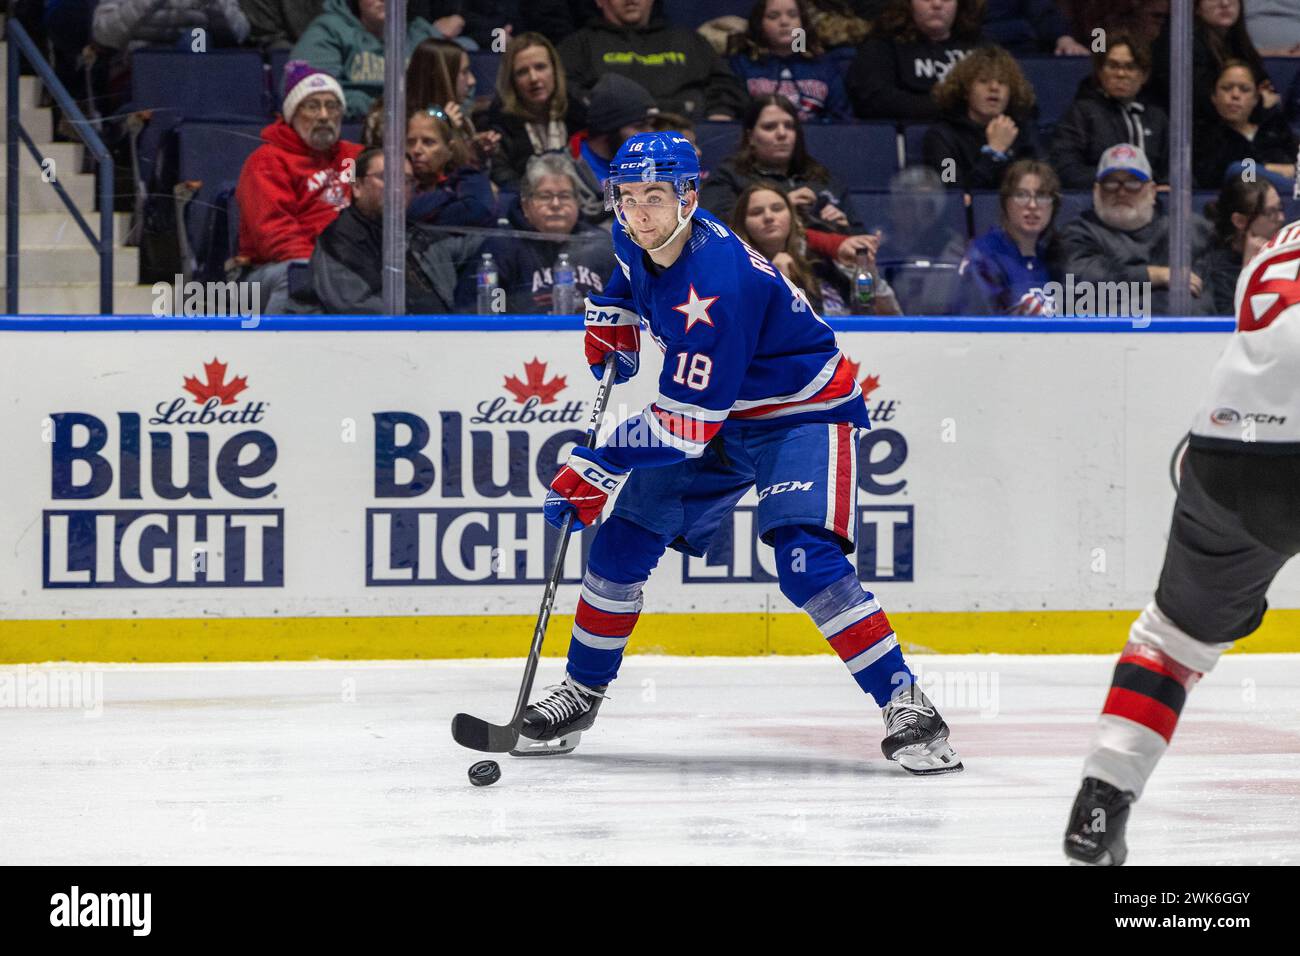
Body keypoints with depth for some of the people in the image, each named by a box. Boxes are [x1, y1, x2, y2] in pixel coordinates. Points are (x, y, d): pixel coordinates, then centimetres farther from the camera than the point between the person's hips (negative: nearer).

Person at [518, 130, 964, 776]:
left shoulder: (715, 286, -34)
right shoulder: (636, 241, -7)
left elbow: (684, 425, -33)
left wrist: (597, 470, -31)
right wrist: (611, 322, 6)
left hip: (804, 413, -9)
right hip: (722, 416, 9)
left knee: (807, 563, -28)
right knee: (623, 542, 3)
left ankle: (907, 707, -24)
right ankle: (580, 696, 19)